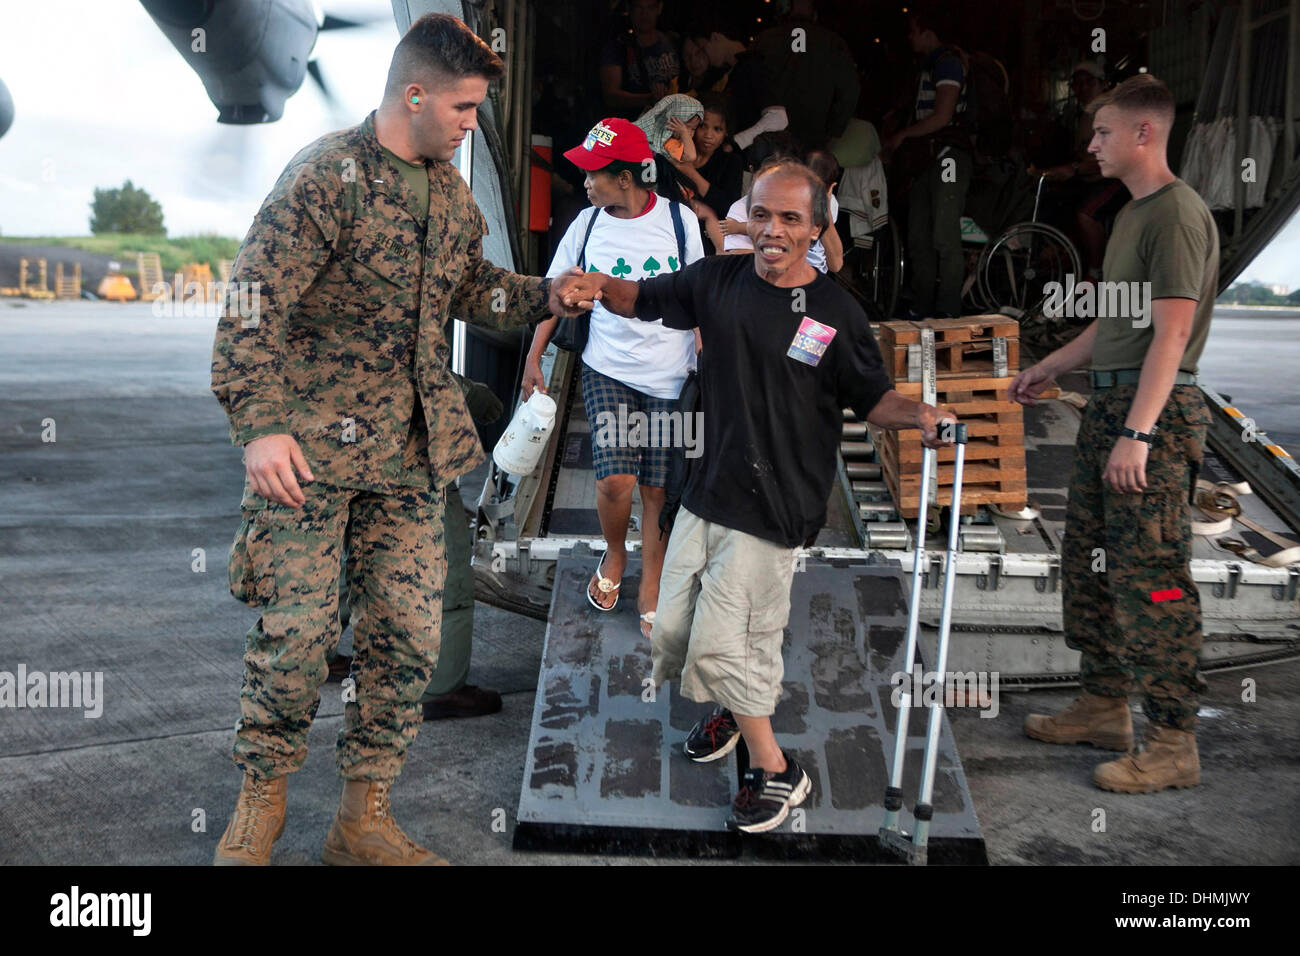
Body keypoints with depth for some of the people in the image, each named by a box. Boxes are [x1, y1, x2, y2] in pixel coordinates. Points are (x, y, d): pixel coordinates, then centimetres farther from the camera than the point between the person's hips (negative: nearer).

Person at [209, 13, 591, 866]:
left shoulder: (449, 187, 12)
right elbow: (256, 305, -16)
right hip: (313, 443, -6)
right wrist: (260, 425, -23)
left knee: (409, 636, 5)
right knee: (295, 628, -2)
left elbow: (470, 284, 26)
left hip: (412, 450, 7)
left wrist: (543, 296, 7)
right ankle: (263, 800, 22)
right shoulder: (328, 174, -11)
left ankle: (364, 816, 19)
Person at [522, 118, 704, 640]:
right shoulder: (587, 225, 1)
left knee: (658, 488, 3)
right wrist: (533, 359, 8)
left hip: (669, 376, -1)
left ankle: (650, 590, 22)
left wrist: (706, 366, 2)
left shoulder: (679, 220, -4)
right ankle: (614, 554, 20)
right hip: (607, 370, 1)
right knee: (615, 479, -13)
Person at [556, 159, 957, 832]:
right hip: (707, 492, 5)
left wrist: (918, 415, -20)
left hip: (773, 506, -5)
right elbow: (644, 299, 15)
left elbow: (871, 397, 0)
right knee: (672, 632, 12)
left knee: (719, 642, -7)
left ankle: (775, 771, 13)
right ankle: (735, 705, 42)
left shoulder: (836, 312, -7)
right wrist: (602, 287, -6)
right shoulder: (719, 281, 3)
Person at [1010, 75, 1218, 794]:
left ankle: (1173, 742, 0)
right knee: (1088, 563, 14)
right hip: (1109, 404, 10)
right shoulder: (1133, 213, 17)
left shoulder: (1178, 214, -12)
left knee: (1149, 575, -8)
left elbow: (1171, 332, -19)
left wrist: (1137, 432, -24)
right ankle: (1104, 708, 26)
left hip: (1156, 411, -10)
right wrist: (1047, 368, 32)